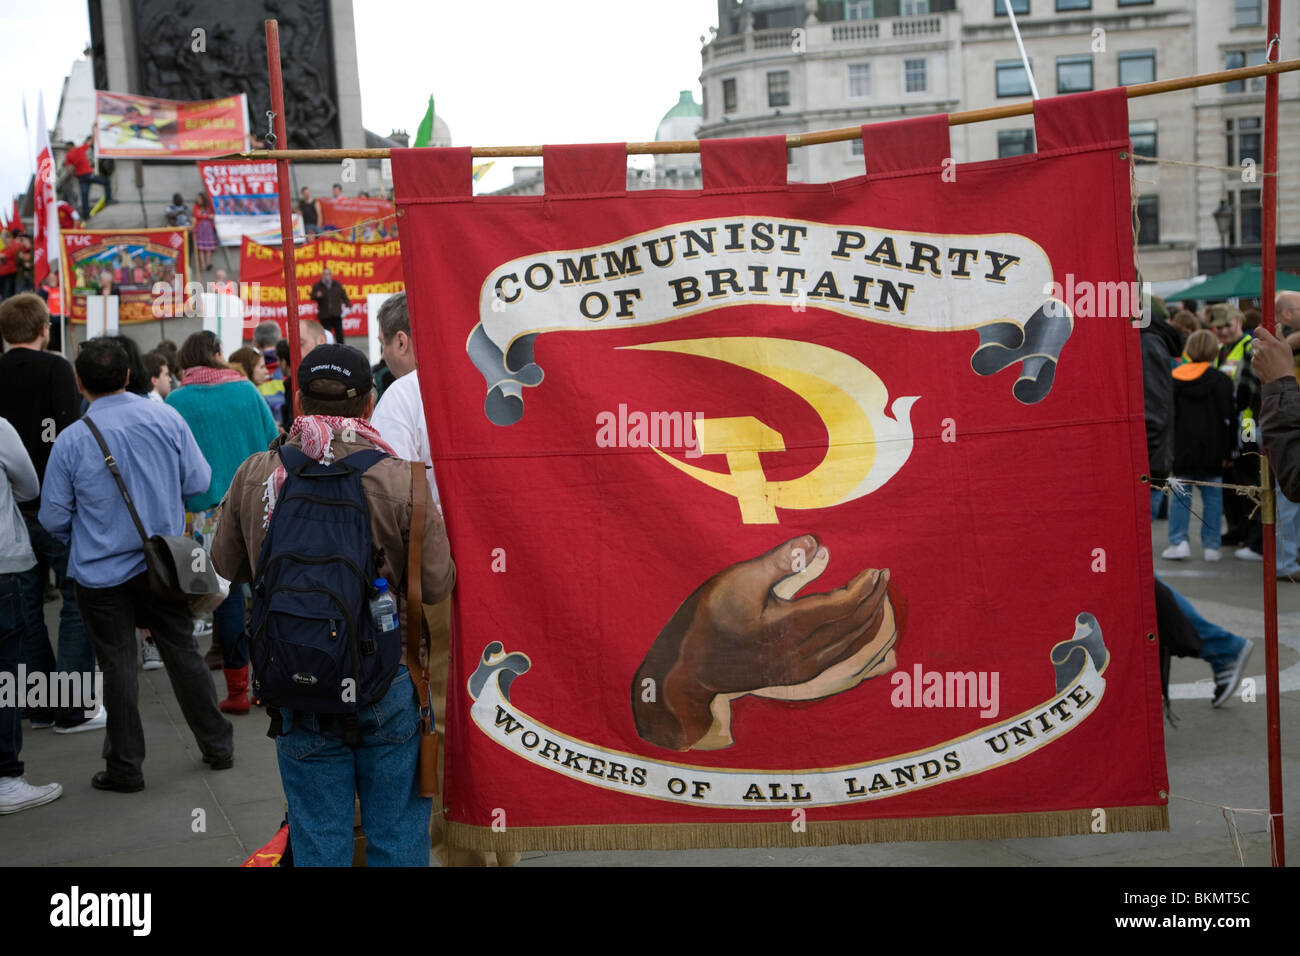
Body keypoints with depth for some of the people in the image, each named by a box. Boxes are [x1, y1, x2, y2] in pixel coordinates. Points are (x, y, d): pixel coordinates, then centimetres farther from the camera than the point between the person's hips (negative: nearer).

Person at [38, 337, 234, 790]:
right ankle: (218, 745, 24)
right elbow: (198, 481, -2)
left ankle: (126, 766, 16)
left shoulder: (71, 440, -14)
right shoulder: (166, 418, -9)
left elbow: (54, 518, -6)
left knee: (118, 665, 7)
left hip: (102, 572, -2)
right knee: (183, 653, 15)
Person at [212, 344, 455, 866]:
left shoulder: (253, 475, -6)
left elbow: (226, 564, 8)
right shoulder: (401, 480, -15)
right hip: (387, 683, -2)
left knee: (318, 841, 15)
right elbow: (438, 584, -11)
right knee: (396, 834, 13)